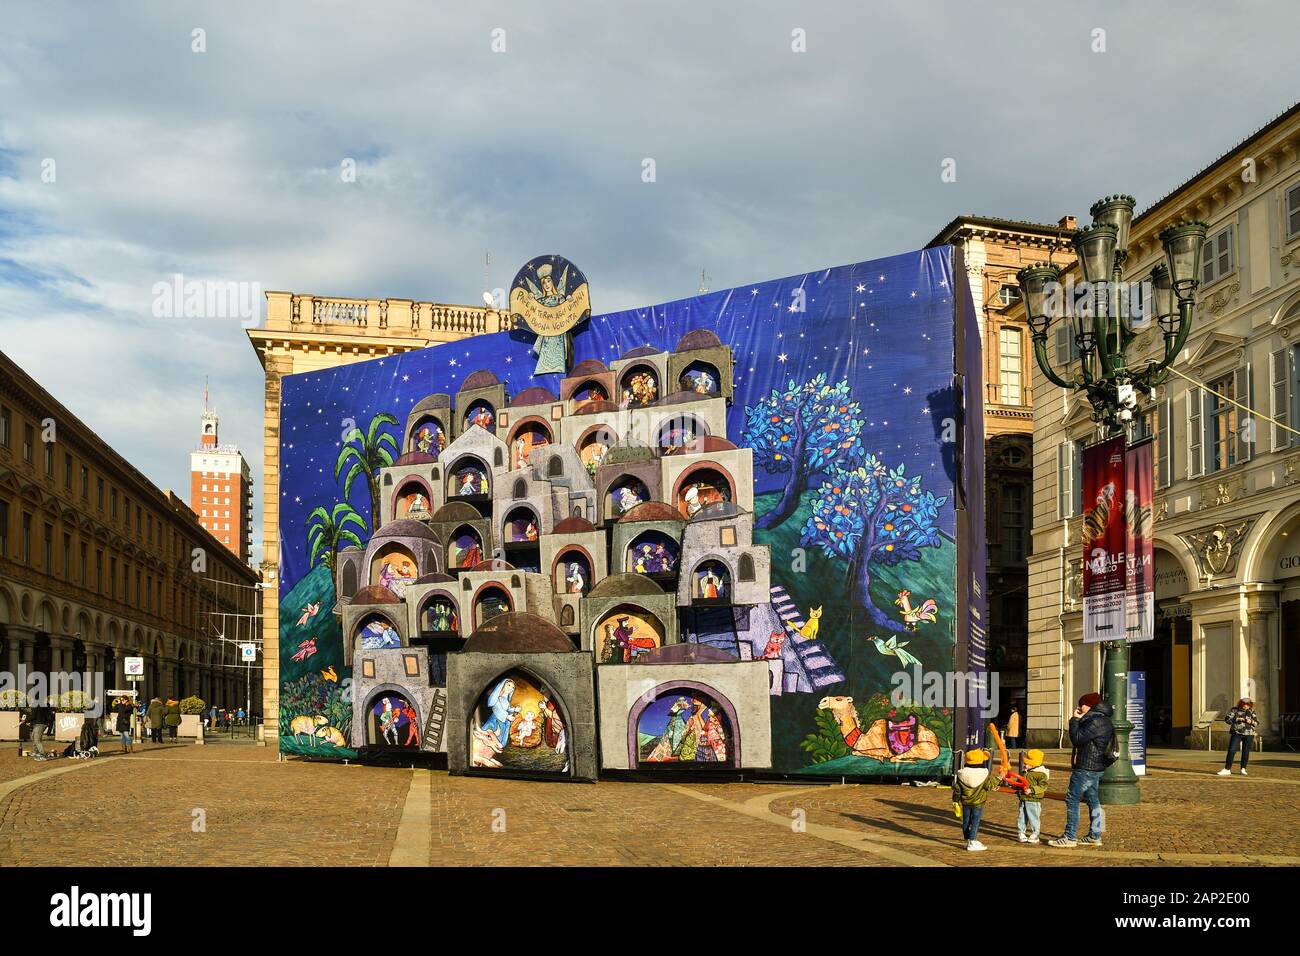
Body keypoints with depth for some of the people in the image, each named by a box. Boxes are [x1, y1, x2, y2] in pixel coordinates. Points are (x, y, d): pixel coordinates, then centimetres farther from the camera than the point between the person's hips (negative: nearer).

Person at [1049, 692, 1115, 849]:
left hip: (1087, 768, -11)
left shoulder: (1096, 722, -19)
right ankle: (1094, 836, 17)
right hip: (1095, 767, 11)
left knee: (1072, 799, -8)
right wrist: (1078, 720, 11)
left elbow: (1077, 739, -19)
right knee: (1093, 800, 13)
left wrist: (1075, 720, -11)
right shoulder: (1098, 719, 15)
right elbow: (1080, 738, 20)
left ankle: (1070, 837, -8)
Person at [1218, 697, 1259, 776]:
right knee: (1231, 751, -8)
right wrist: (1237, 719, -14)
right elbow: (1227, 719, -2)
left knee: (1246, 752, 4)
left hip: (1248, 734, 1)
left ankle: (1243, 769, 17)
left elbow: (1257, 722, 8)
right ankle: (1227, 769, -6)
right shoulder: (1234, 710, 4)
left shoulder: (1252, 712, 9)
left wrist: (1251, 722, -13)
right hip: (1236, 733, -1)